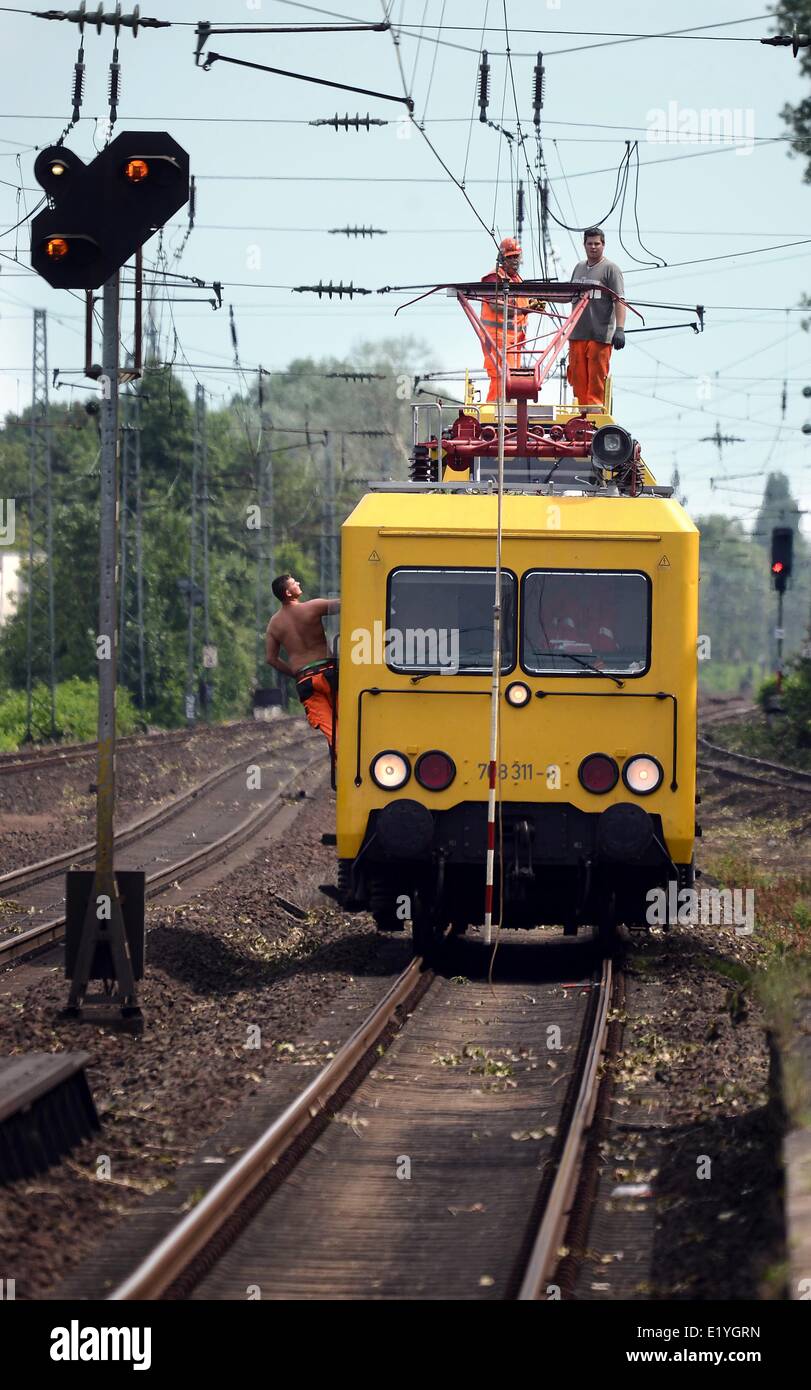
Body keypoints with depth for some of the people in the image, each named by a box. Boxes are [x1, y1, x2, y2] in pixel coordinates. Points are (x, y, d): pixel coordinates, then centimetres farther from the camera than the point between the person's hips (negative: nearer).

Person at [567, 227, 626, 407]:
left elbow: (619, 301, -9)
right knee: (578, 379, 5)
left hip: (600, 335, -6)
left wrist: (620, 329, -19)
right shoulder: (579, 267, 18)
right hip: (577, 333, 6)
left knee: (596, 380, -8)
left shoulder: (611, 269, -2)